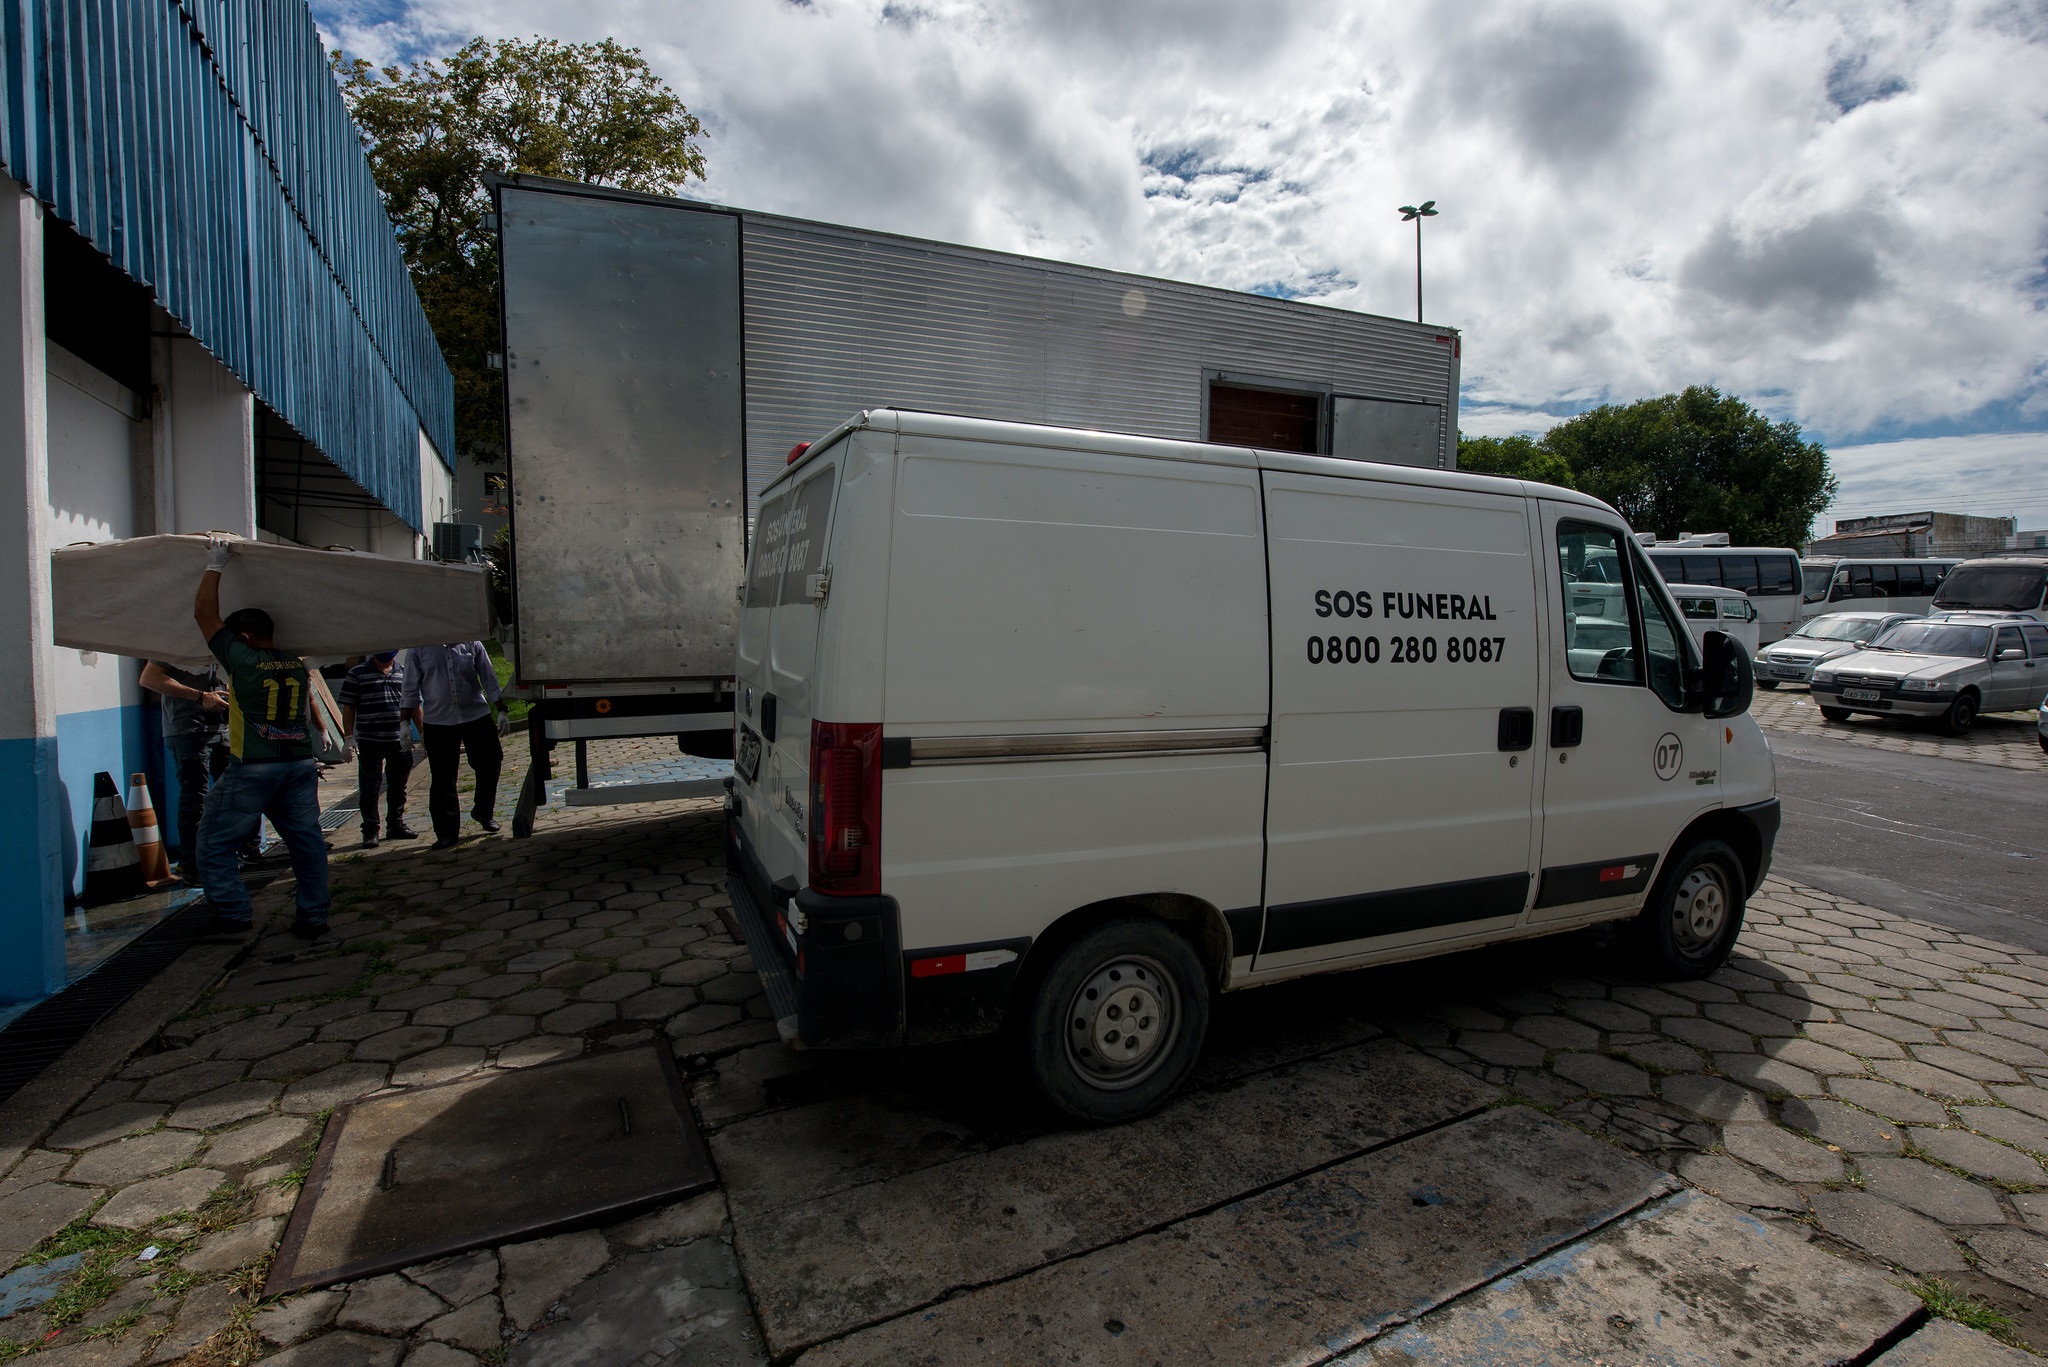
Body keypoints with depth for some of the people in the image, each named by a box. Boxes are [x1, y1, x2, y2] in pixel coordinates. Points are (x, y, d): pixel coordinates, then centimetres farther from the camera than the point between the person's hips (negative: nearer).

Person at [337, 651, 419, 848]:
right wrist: (349, 737, -8)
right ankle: (370, 832, 8)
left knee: (398, 787, 13)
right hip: (370, 742, -3)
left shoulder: (404, 672, 11)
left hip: (399, 741, 3)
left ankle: (396, 825, 26)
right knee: (369, 788, 1)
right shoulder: (357, 674, 1)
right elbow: (348, 708, -1)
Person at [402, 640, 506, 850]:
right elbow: (411, 690, 5)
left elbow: (489, 679, 8)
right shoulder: (419, 649, 2)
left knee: (490, 763, 4)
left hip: (477, 716, 1)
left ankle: (483, 813, 27)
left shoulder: (472, 643, 4)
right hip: (437, 722, -1)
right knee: (442, 779, 3)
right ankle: (447, 832, 12)